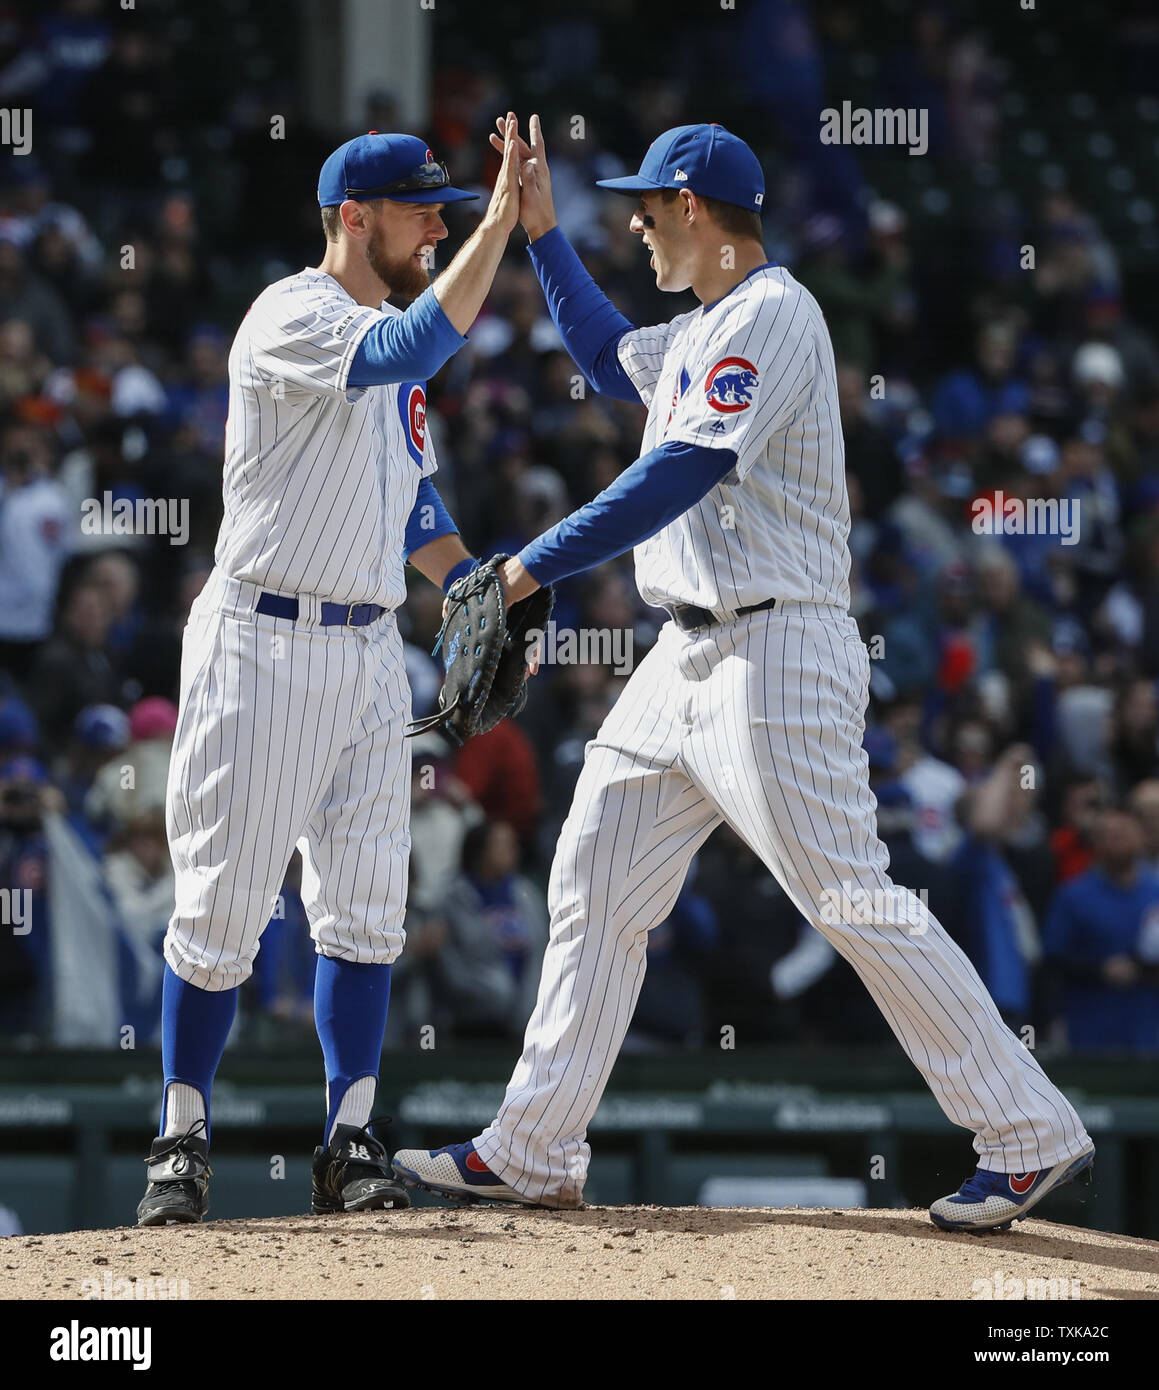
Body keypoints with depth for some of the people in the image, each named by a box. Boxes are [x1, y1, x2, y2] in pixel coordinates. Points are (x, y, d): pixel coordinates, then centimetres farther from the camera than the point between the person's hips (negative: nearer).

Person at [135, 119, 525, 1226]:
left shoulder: (391, 335, 15)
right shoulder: (290, 320, -12)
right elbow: (413, 351, -31)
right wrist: (500, 221, -31)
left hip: (368, 650, 8)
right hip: (262, 643, -8)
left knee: (365, 907, 4)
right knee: (223, 904, -3)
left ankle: (349, 1146, 8)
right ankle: (181, 1141, 8)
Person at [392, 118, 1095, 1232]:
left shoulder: (770, 315, -13)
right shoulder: (706, 330, 17)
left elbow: (677, 478, -21)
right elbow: (609, 360, 38)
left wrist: (531, 568, -20)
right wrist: (540, 230, 31)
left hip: (775, 656, -10)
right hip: (690, 659, 10)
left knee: (854, 902, -10)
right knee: (594, 884, 7)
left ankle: (1031, 1136, -5)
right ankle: (533, 1155, 11)